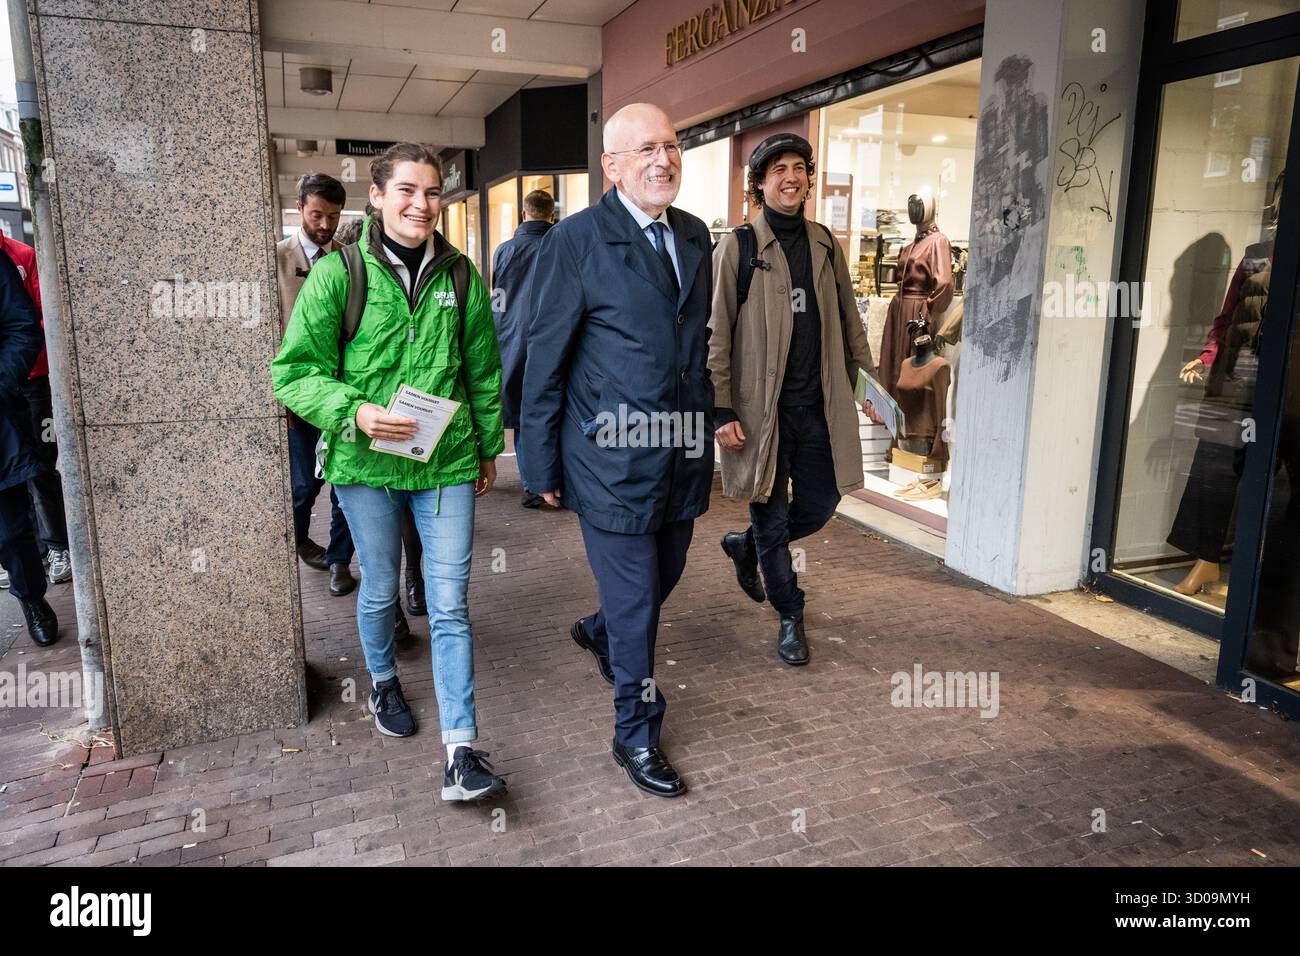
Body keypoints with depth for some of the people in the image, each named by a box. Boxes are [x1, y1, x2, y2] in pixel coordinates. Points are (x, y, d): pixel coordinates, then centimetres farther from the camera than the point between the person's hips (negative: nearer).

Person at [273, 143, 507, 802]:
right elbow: (294, 371, -5)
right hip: (366, 462, -1)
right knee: (380, 589, 17)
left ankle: (460, 752, 4)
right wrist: (355, 412, -22)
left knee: (450, 604, -1)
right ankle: (383, 680, 46)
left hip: (448, 461, 1)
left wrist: (489, 446, 15)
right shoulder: (337, 273, -5)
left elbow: (483, 370, 11)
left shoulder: (460, 275, 4)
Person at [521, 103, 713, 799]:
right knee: (635, 599, 5)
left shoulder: (694, 235, 9)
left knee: (665, 575, 22)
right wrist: (542, 465, -7)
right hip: (614, 459, -6)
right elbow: (544, 361, -9)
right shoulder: (576, 241, -11)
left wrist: (706, 431, 14)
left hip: (682, 453, 7)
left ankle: (600, 633, 54)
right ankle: (636, 735, 27)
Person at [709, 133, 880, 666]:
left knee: (818, 508, 11)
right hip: (761, 408, -5)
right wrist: (721, 410, -12)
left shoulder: (825, 244, 10)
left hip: (818, 406, 5)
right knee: (772, 521, 6)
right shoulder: (737, 247, -6)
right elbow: (716, 335, -8)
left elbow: (849, 322, 16)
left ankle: (745, 545, 39)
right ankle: (790, 618, 25)